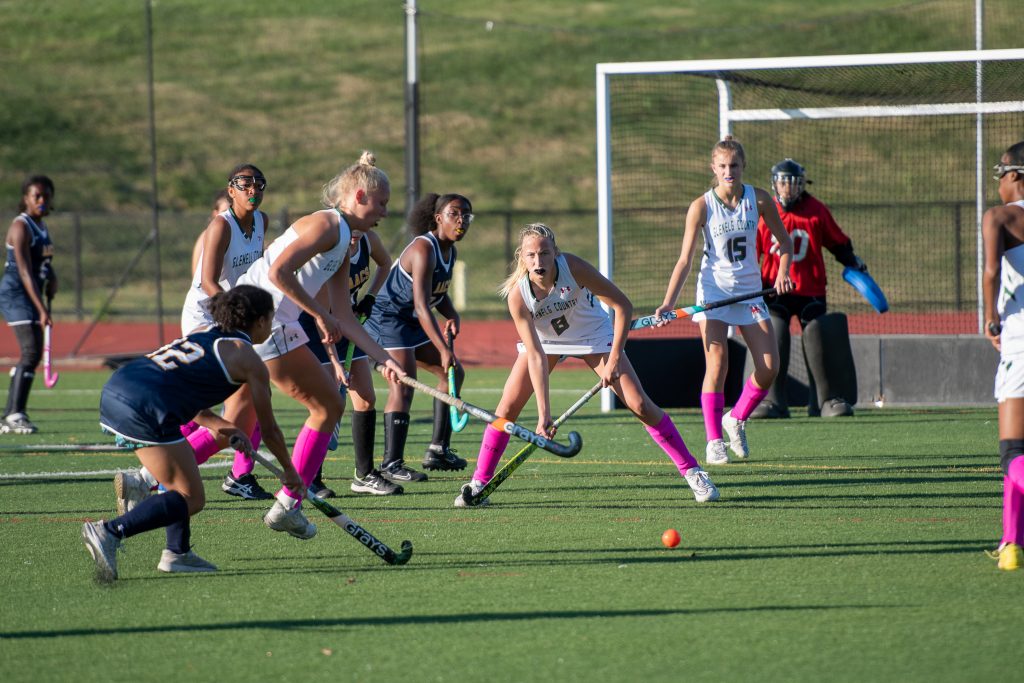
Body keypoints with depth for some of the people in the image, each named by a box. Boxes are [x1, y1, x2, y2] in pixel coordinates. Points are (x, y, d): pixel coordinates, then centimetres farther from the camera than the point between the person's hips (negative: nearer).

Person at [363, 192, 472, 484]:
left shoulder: (450, 252, 6)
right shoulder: (424, 250, -24)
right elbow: (421, 305, -32)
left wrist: (452, 316, -3)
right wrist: (443, 350, -38)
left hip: (412, 324, 10)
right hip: (388, 318, -10)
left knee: (453, 373, 13)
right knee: (403, 384, -21)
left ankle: (438, 450, 18)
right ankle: (391, 463, -25)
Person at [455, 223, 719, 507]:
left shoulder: (573, 268, -32)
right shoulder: (517, 295, -29)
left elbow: (623, 305, -24)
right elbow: (536, 356, -28)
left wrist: (614, 360, -25)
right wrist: (544, 413, -33)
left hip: (593, 335, -1)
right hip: (545, 339, 1)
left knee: (639, 404, -11)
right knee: (507, 408, -12)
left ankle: (692, 471, 0)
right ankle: (479, 483, 2)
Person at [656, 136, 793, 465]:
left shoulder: (759, 199, -3)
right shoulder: (702, 206, -9)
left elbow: (784, 241, 9)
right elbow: (685, 259, -9)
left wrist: (782, 272, -10)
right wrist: (668, 302, -19)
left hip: (750, 290, 3)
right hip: (714, 289, -3)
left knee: (770, 367, -4)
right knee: (717, 366, -12)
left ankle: (736, 419, 21)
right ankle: (714, 442, -2)